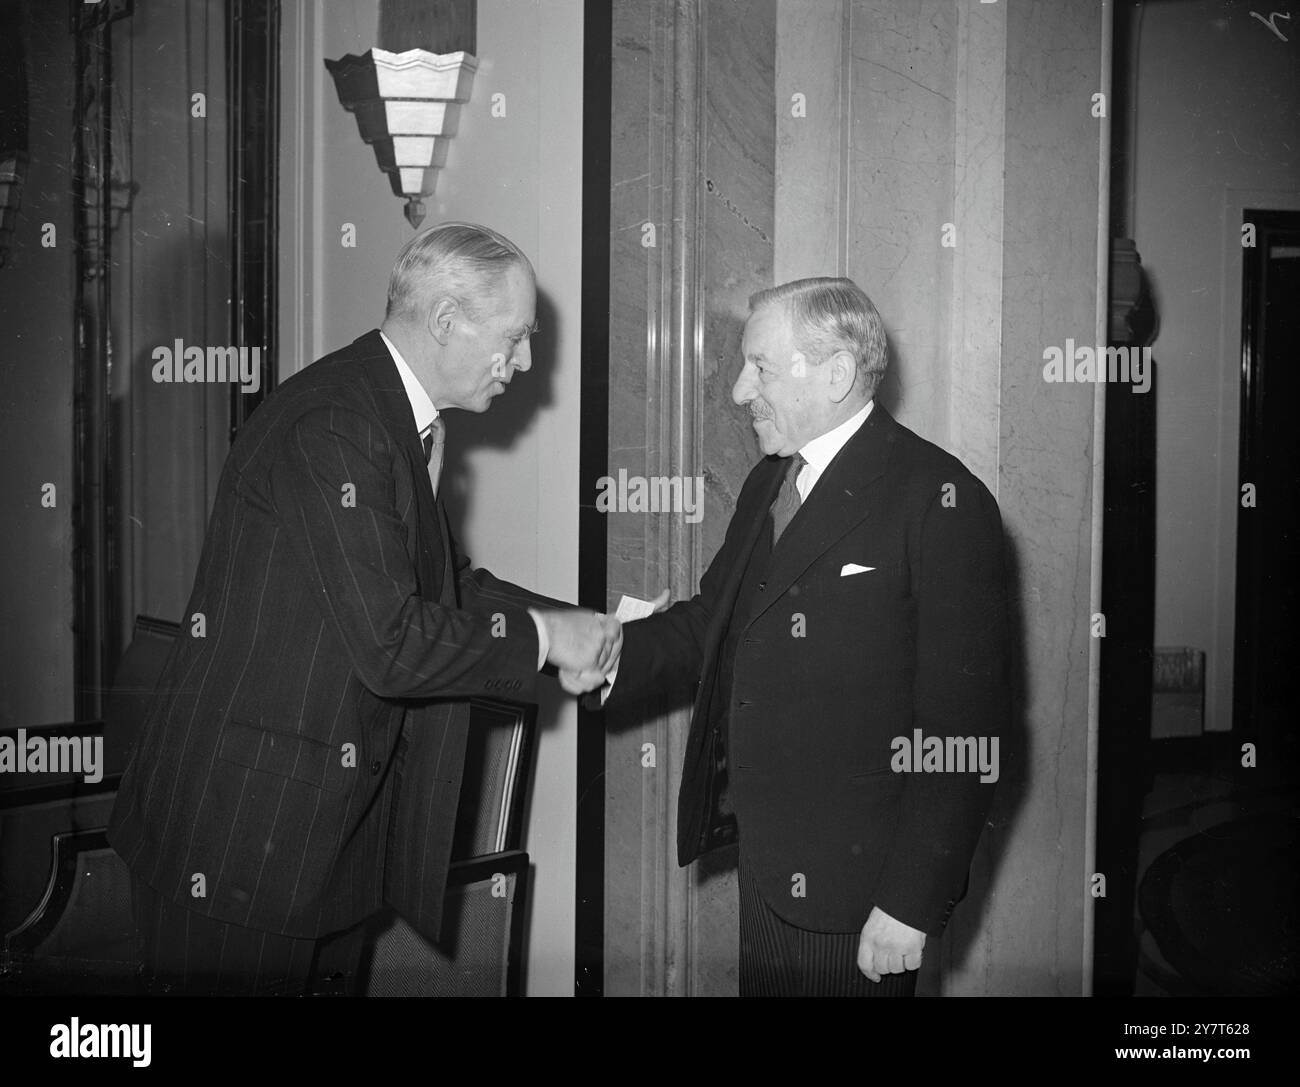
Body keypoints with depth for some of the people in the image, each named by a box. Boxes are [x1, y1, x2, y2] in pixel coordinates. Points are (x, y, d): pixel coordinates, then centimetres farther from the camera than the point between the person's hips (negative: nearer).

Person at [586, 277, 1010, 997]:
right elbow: (713, 619, 18)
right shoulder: (769, 482, 12)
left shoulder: (939, 500, -15)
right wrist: (613, 655, -2)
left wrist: (914, 905, -19)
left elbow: (963, 724, -17)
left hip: (852, 884, -7)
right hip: (762, 857, 7)